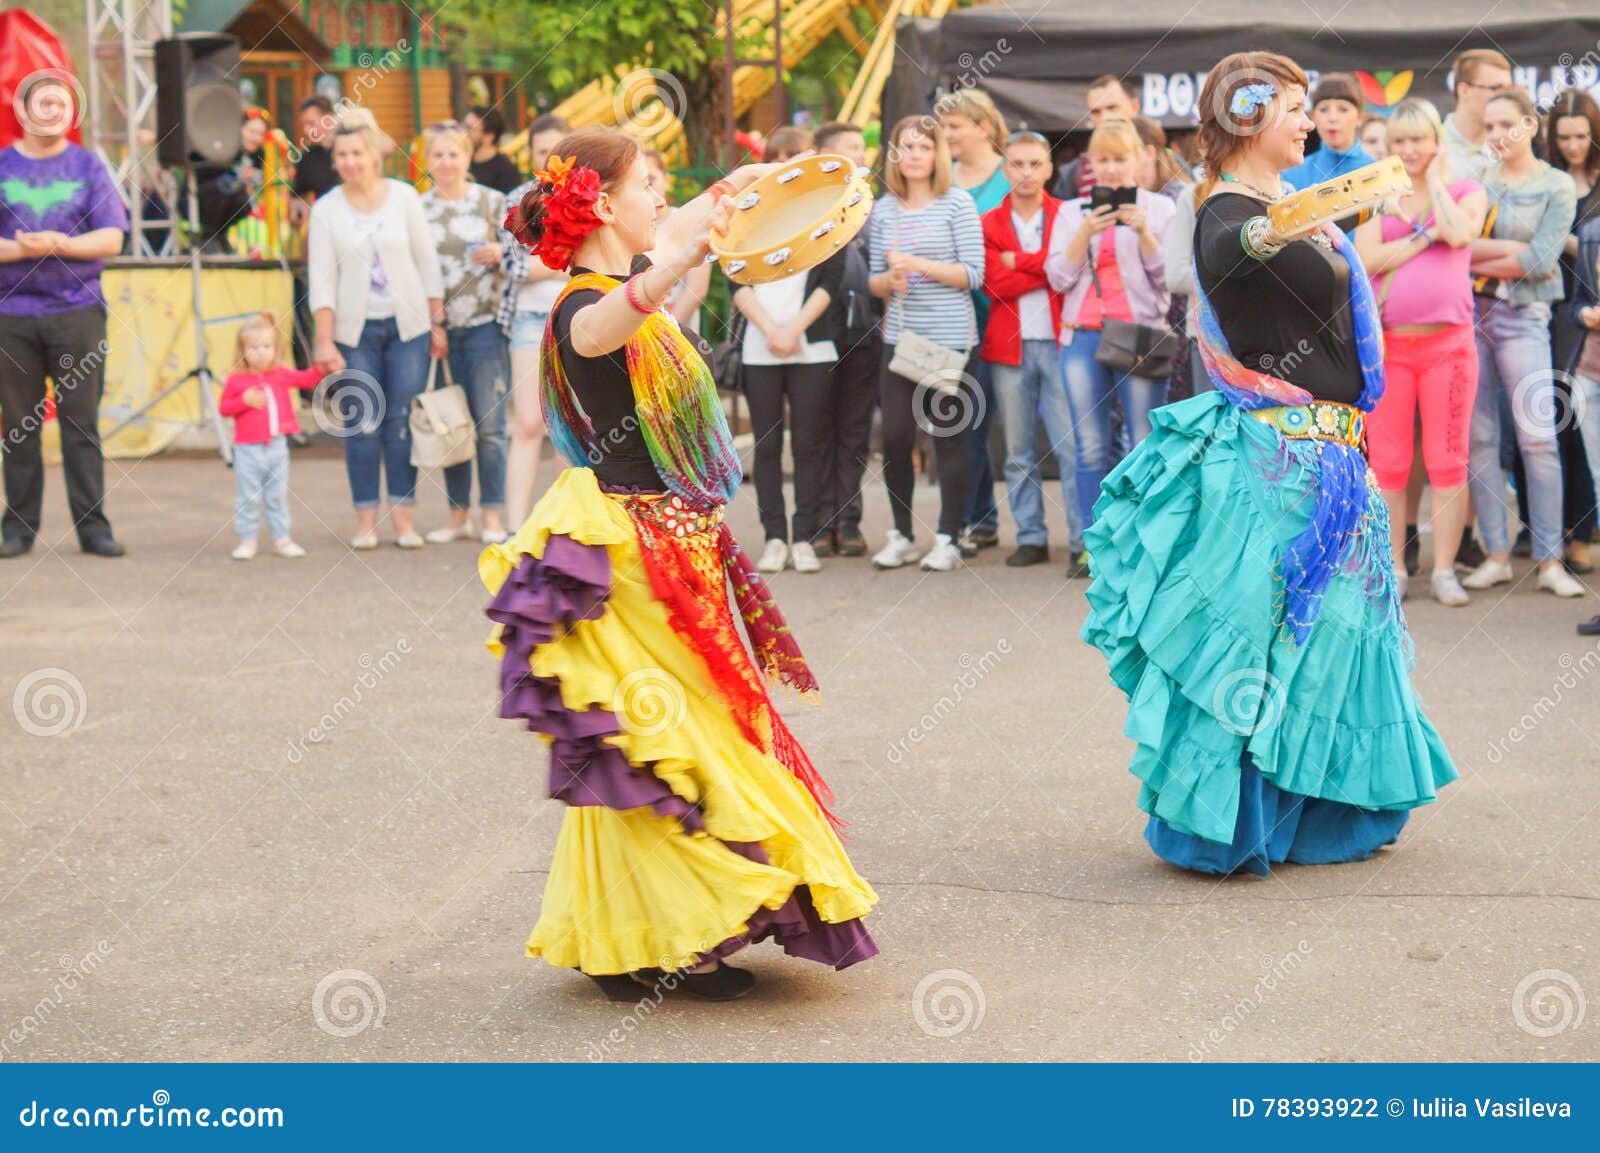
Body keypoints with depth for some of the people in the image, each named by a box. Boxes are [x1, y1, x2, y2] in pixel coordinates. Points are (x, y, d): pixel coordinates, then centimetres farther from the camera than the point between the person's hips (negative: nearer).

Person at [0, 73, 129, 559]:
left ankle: (92, 525, 4)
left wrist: (59, 244, -15)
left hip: (78, 313, 0)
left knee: (81, 424, -1)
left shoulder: (89, 167, 7)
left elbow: (111, 239, 0)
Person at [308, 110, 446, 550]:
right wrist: (325, 341, -7)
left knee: (403, 421, -1)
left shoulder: (404, 197, 2)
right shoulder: (326, 210, 1)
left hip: (407, 325, 0)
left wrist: (438, 323, 3)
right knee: (360, 425, -2)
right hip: (355, 329, 0)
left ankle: (404, 517, 5)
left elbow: (428, 263, 6)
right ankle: (365, 519, 6)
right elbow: (322, 280, -1)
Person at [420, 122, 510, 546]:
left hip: (485, 325, -2)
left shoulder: (493, 202, 3)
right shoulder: (416, 208, 8)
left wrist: (500, 253, -13)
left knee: (489, 425, -3)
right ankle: (458, 514, 15)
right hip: (439, 330, 2)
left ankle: (493, 517, 4)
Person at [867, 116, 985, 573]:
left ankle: (948, 539, 10)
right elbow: (876, 279, 13)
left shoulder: (957, 204, -2)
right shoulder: (882, 210, 9)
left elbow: (973, 274, -7)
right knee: (895, 437, 1)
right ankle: (901, 534, 17)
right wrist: (889, 280, -10)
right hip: (901, 338, 3)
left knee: (948, 438, 1)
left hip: (951, 338, -3)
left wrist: (917, 265, -15)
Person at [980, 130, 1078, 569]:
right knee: (1018, 452, 5)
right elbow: (996, 284, -5)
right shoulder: (989, 224, 8)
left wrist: (1020, 262, -8)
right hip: (1010, 347, 2)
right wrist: (1047, 270, -10)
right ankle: (1030, 537, 13)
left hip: (1059, 342, -2)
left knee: (1072, 446, -7)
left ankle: (1083, 540, -4)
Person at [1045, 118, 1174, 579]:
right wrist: (1085, 234, -9)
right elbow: (1058, 277, 5)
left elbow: (1167, 276, 1)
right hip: (1082, 334, 2)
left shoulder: (1160, 207, 8)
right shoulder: (1072, 211, 14)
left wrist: (1143, 232, -13)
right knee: (1089, 449, 2)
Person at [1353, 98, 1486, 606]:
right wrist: (1427, 234, -8)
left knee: (1447, 462, 1)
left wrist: (1436, 181, -1)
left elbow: (1459, 234, -13)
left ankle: (1444, 571, 7)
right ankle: (1394, 569, 10)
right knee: (1387, 465, 2)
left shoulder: (1466, 192, 10)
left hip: (1447, 343, -1)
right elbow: (1367, 260, -4)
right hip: (1387, 344, 1)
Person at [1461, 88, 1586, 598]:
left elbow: (1540, 260, -9)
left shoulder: (1557, 186, 2)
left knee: (1538, 438, -8)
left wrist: (1477, 258, -5)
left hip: (1523, 315, -3)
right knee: (1479, 437, 2)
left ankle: (1550, 561, -3)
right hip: (1470, 312, 3)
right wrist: (1511, 252, -10)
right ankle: (1496, 556, 8)